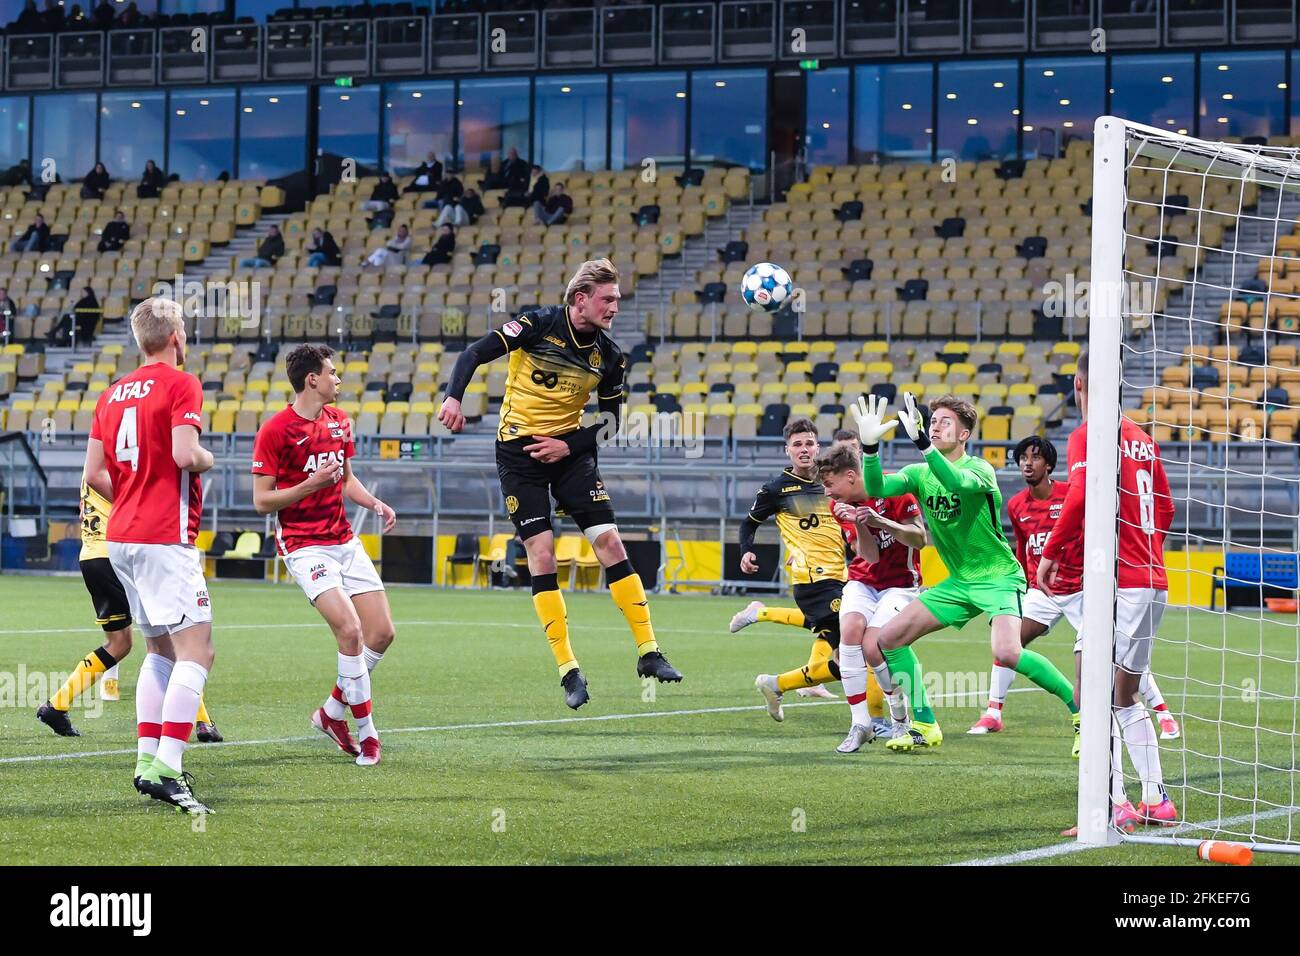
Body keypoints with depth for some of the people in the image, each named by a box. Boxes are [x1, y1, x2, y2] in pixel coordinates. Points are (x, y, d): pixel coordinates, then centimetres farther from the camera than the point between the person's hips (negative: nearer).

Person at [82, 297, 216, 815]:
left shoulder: (112, 393, 14)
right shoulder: (180, 384, -8)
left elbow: (94, 473, 12)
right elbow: (185, 454, -21)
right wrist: (208, 459, -1)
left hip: (122, 537, 8)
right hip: (166, 539, -8)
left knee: (161, 650, 18)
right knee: (196, 651, -12)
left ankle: (148, 758, 15)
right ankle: (166, 768, -23)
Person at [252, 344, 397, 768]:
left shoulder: (339, 421, 11)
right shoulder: (275, 430, -11)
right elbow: (262, 500, -10)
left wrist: (374, 503, 5)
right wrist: (311, 484, -23)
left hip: (344, 539, 7)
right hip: (304, 546, -7)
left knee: (382, 633, 2)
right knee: (350, 629, -20)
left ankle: (332, 713, 21)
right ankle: (366, 733, -8)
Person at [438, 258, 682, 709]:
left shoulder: (610, 356, -2)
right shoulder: (537, 325, -13)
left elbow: (609, 419, 6)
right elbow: (475, 353, -13)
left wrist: (569, 445, -9)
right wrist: (453, 397, -29)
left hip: (570, 449, 3)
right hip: (519, 451, -3)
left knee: (608, 539, -8)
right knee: (540, 551, -9)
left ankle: (648, 651, -2)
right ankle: (568, 671, -3)